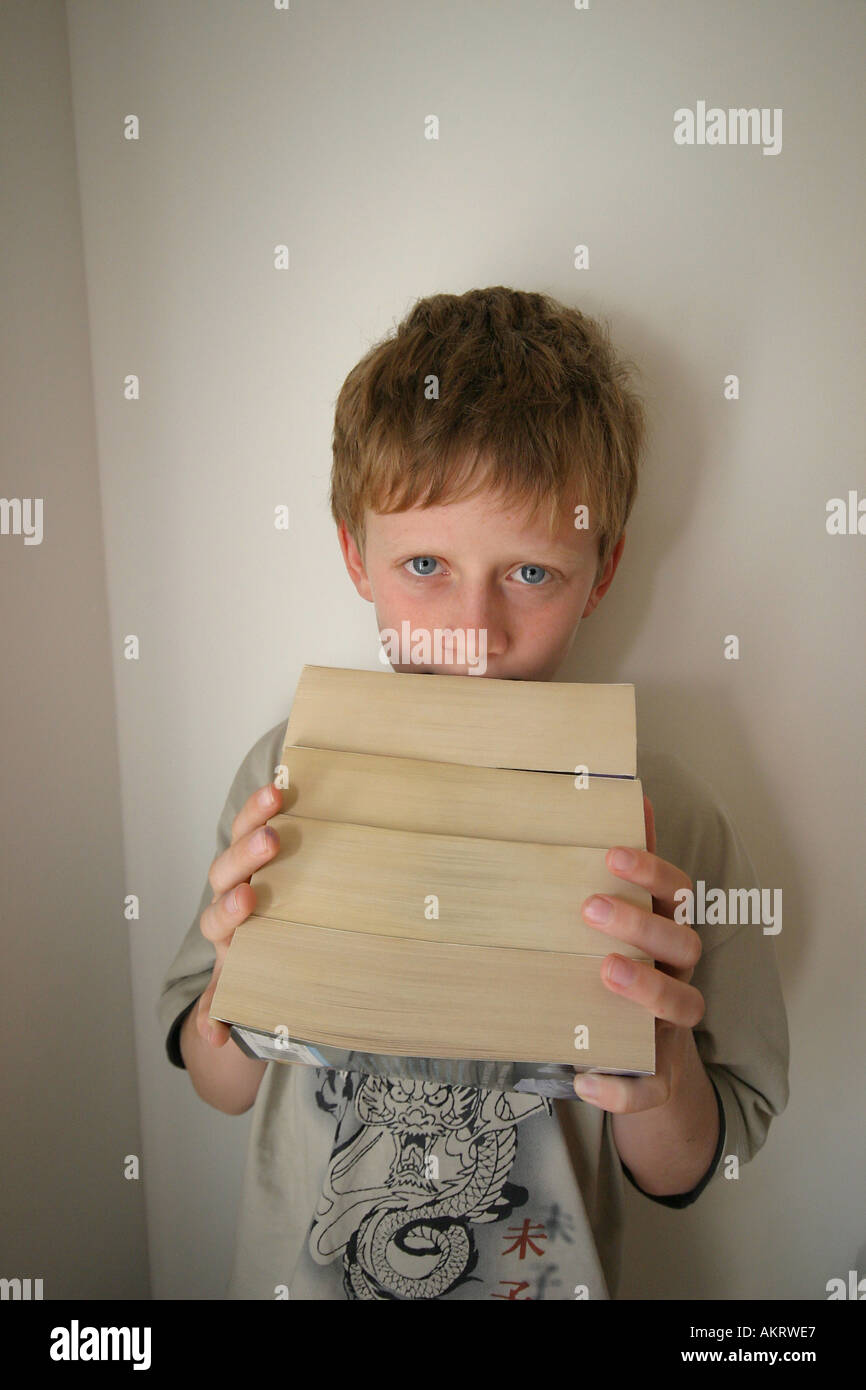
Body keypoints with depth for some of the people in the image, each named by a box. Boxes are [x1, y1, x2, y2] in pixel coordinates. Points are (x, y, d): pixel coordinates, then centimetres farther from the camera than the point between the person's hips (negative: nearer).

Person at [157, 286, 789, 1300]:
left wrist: (659, 1073, -31)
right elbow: (220, 1088, -6)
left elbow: (682, 1176, -11)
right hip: (292, 1269, 2)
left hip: (552, 1279, -1)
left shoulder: (665, 817, -21)